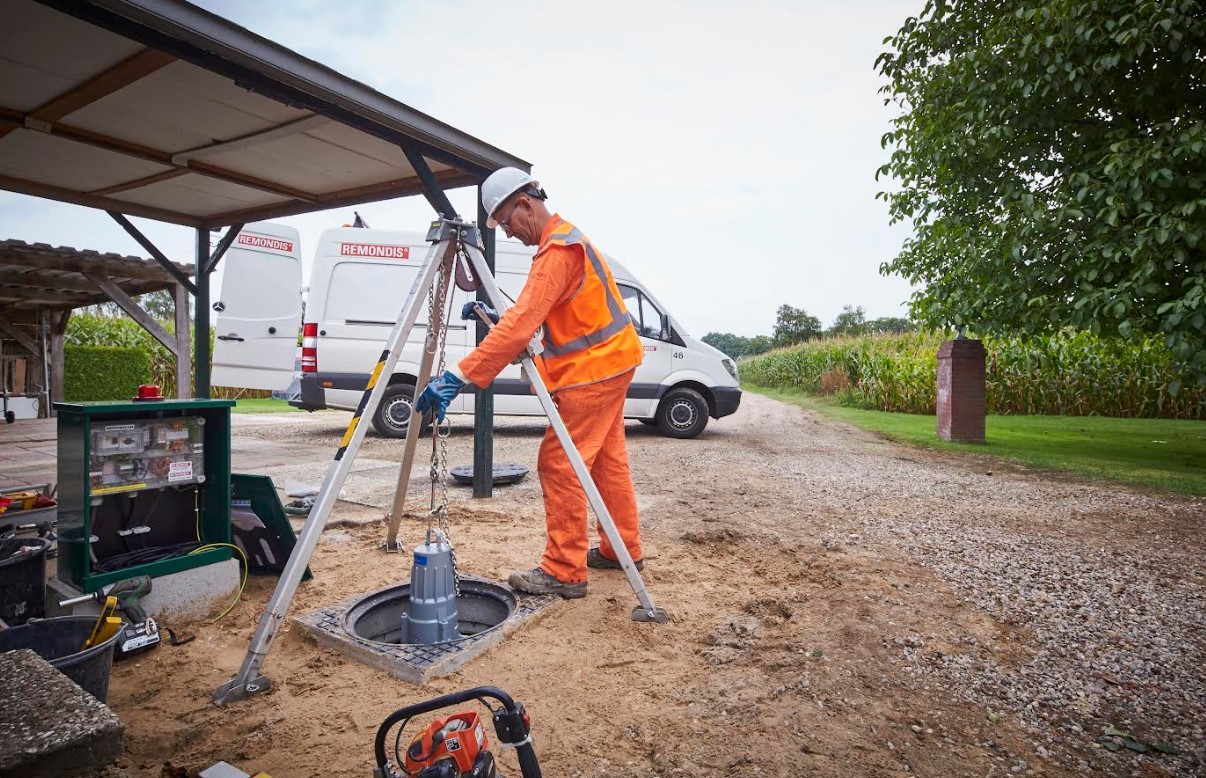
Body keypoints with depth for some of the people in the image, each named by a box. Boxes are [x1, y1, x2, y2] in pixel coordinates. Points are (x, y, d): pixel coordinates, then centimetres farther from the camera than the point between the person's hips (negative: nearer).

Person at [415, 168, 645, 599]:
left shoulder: (558, 249, -20)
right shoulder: (564, 238, 13)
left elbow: (522, 324, -30)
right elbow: (536, 313, 20)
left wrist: (458, 376, -33)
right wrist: (496, 315, 6)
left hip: (593, 370, -11)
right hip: (609, 363, 11)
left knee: (559, 464, -7)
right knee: (607, 459, 16)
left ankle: (564, 572, 2)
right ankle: (624, 549, 28)